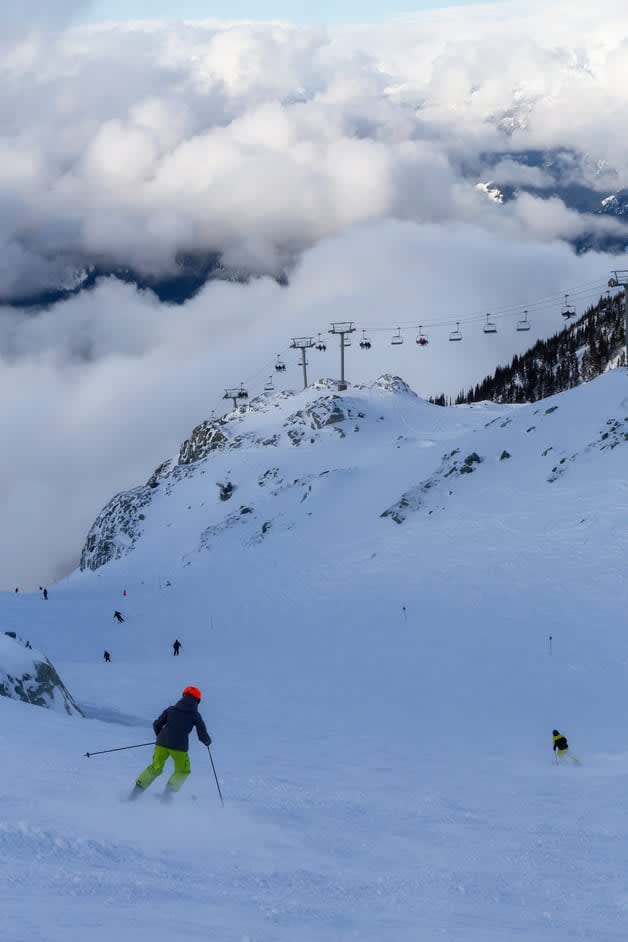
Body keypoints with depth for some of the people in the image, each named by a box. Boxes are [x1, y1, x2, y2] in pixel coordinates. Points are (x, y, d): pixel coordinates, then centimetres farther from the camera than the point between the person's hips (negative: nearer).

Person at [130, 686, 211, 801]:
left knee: (155, 768, 22)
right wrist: (208, 741, 27)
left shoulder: (171, 709, 14)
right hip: (179, 746, -3)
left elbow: (156, 725, 15)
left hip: (162, 742, 3)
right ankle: (168, 791, 0)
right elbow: (203, 736, 4)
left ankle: (138, 789, 11)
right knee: (183, 771, 20)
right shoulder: (195, 715, 6)